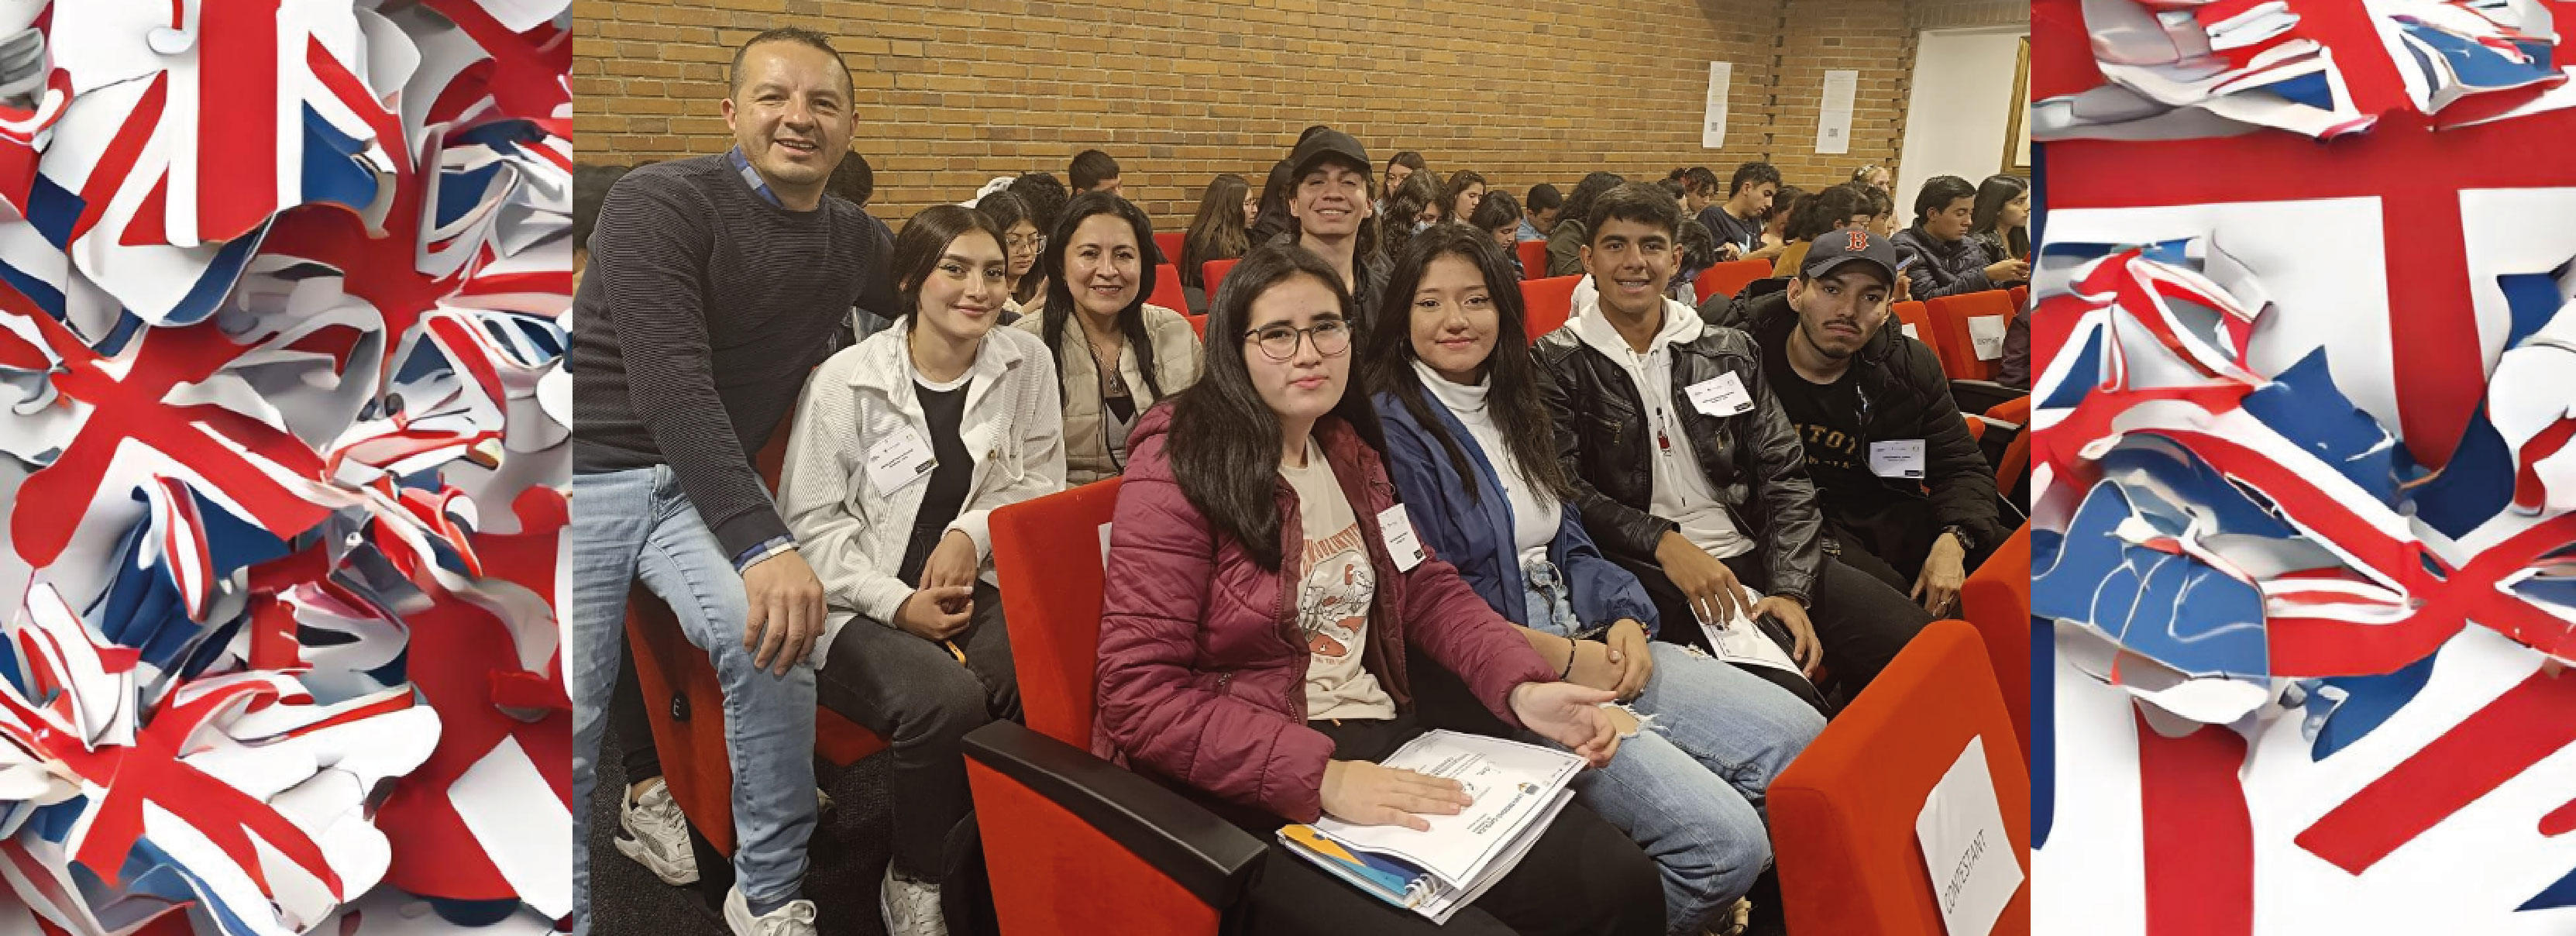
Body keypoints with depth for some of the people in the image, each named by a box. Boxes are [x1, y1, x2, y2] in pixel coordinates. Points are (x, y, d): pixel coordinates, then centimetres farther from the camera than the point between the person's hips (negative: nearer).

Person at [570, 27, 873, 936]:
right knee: (570, 707, -11)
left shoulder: (855, 241, 5)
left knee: (775, 640, -24)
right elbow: (672, 385, -25)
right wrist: (763, 546, -34)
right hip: (592, 471, -3)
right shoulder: (661, 202, -14)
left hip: (709, 479, 3)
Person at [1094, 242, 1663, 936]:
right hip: (1255, 794, -6)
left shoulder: (1349, 449, 13)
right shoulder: (1179, 469, -10)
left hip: (1390, 744, 6)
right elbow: (1143, 694, -16)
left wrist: (1525, 689, -6)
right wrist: (1322, 775, -25)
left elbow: (1429, 590, 13)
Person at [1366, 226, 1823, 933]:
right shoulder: (1392, 429, -11)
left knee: (1801, 739, -4)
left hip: (1588, 642, 8)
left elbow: (1568, 544, 16)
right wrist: (1565, 658, -13)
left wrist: (1625, 621, -4)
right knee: (1725, 840, -20)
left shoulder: (1513, 407, 15)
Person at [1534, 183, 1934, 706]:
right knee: (1787, 698, -29)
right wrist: (1662, 542, -21)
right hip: (1650, 573, -5)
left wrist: (1790, 589, -5)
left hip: (1752, 553, 5)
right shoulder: (1558, 364, 3)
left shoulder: (1729, 352, 15)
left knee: (1912, 639, -14)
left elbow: (1786, 476, 10)